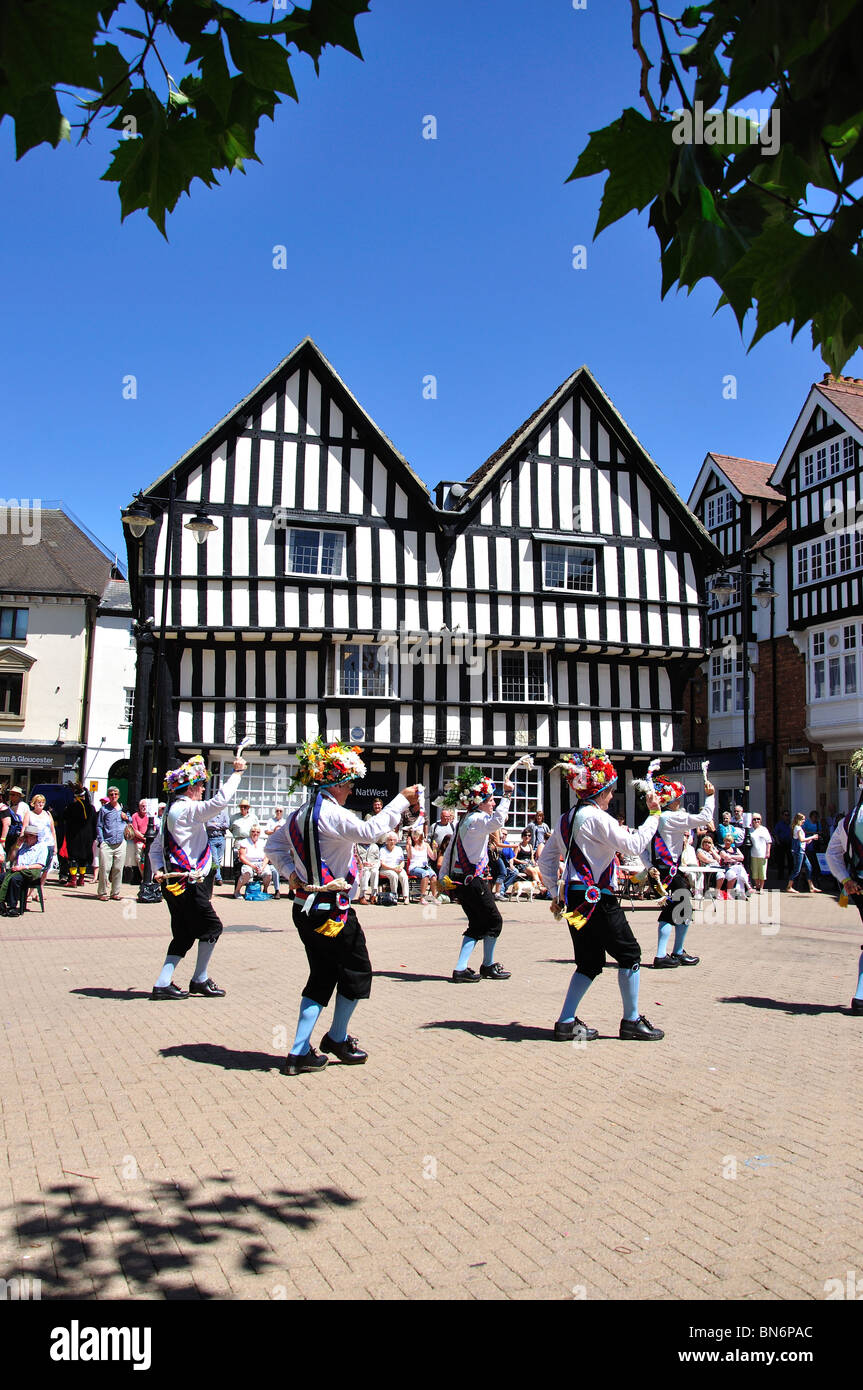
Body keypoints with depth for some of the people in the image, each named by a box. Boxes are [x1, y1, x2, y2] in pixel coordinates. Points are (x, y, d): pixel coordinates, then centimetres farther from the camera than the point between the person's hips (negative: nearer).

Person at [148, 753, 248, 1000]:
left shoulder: (172, 812, 17)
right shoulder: (187, 810, -15)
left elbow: (156, 848, 20)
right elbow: (220, 801, -27)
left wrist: (158, 869, 5)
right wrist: (236, 774, -17)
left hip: (175, 884, 10)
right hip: (188, 885, -10)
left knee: (184, 934, 13)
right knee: (211, 927, 1)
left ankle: (163, 984, 11)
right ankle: (199, 981, 11)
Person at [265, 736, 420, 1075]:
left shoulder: (299, 815, 10)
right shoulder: (330, 813, -19)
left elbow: (274, 847, 20)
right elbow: (369, 831, -33)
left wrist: (293, 874, 10)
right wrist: (401, 801, -24)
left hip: (306, 908, 9)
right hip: (333, 911, -9)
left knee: (322, 977, 15)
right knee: (357, 970, 11)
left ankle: (299, 1052, 13)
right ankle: (337, 1039, 25)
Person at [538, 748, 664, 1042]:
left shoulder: (565, 819, 12)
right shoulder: (597, 817, -13)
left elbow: (546, 859, 16)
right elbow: (634, 845, -13)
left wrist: (556, 892, 20)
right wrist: (654, 814, -4)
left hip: (574, 900, 9)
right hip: (598, 899, -8)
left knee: (590, 962, 14)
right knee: (630, 954, 6)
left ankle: (566, 1022, 11)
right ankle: (631, 1021, 12)